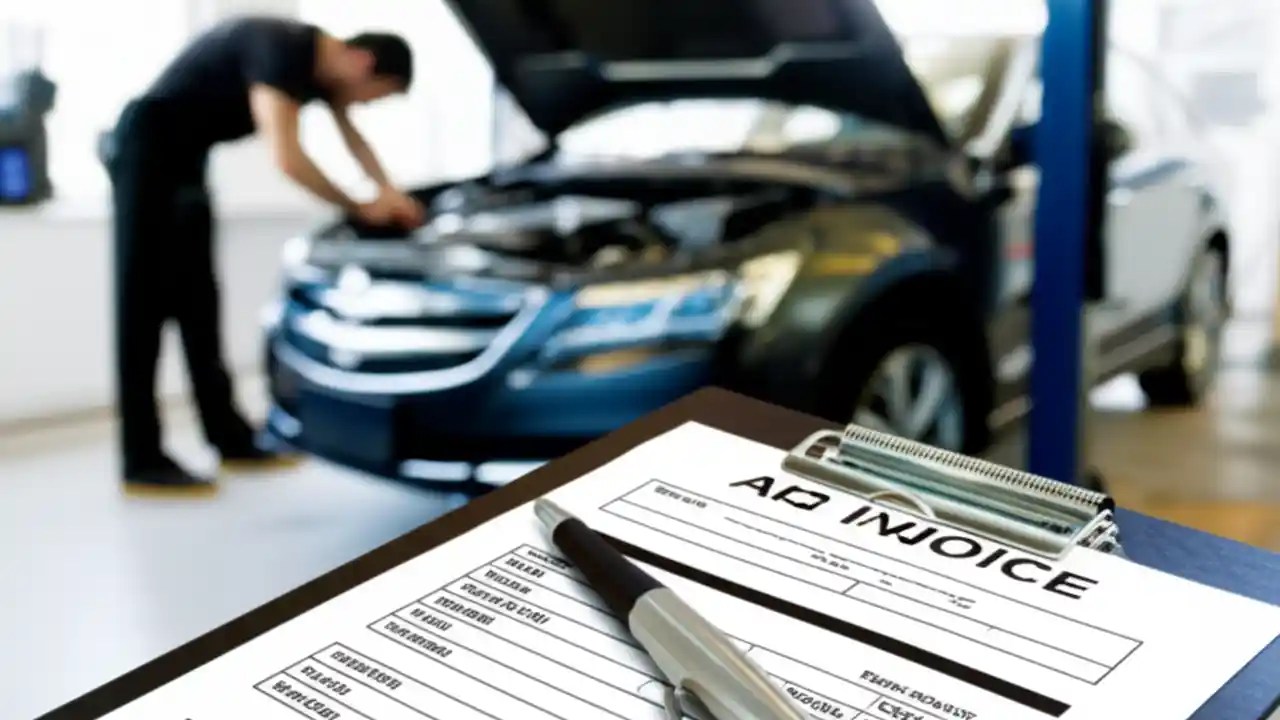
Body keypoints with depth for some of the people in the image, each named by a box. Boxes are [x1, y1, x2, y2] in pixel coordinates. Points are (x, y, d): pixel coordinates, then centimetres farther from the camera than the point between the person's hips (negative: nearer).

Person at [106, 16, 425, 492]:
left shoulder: (323, 61, 3)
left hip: (183, 157, 10)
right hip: (148, 152, -10)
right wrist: (361, 209, -20)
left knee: (196, 300, 11)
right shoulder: (281, 51, -25)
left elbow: (351, 136, 16)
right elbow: (286, 159, -31)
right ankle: (143, 461, -7)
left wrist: (389, 193, 0)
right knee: (146, 303, -9)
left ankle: (230, 438, 18)